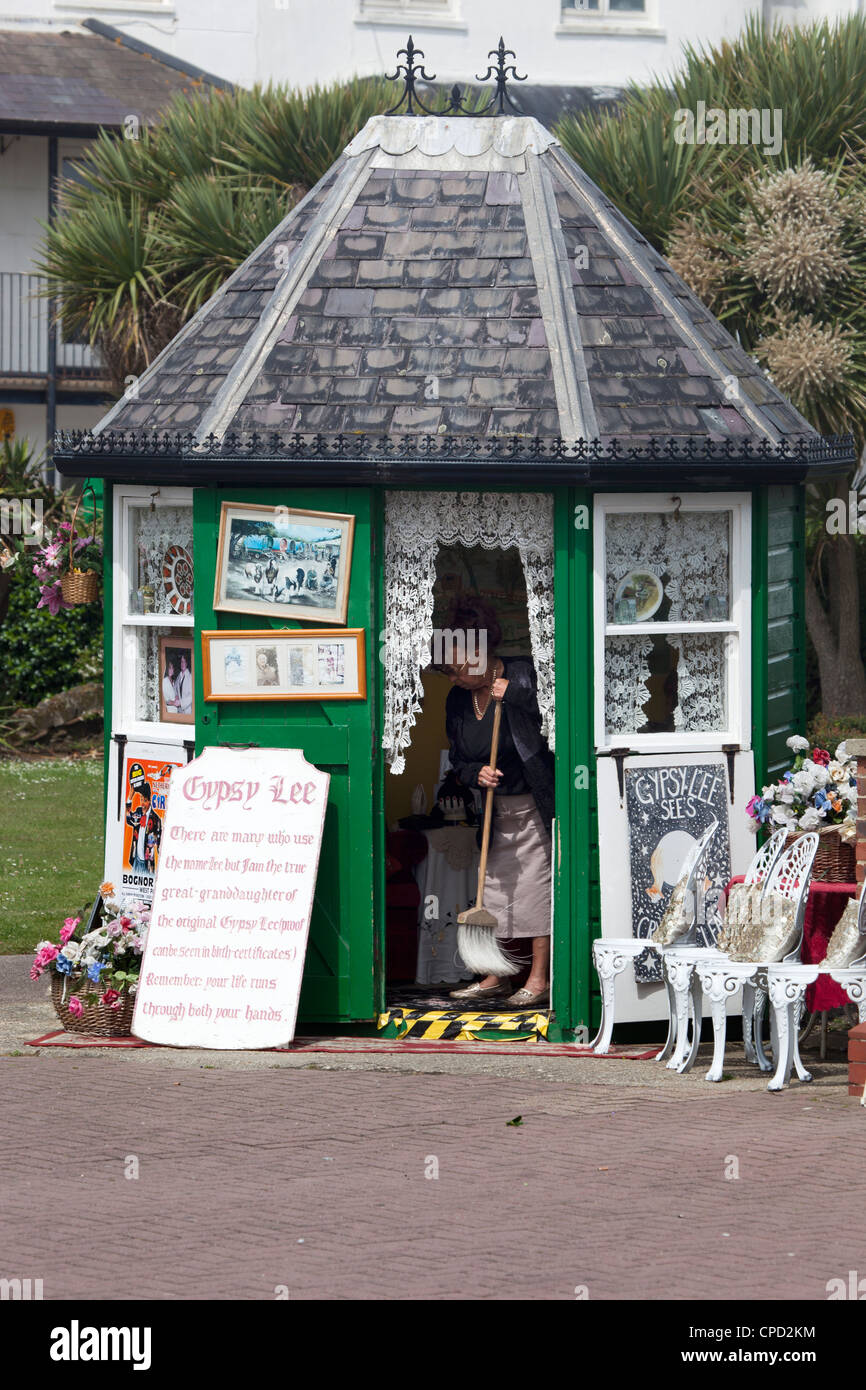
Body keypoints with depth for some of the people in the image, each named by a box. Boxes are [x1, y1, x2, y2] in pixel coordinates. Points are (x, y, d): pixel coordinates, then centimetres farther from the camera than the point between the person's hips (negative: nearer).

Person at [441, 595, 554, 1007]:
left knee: (537, 885, -7)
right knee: (493, 884, 7)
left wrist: (512, 697, -23)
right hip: (496, 810, 7)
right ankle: (492, 977, 14)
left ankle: (539, 978, -2)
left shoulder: (524, 678, -13)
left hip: (534, 806, -7)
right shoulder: (458, 700, 5)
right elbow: (458, 759, 12)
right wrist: (477, 773, -10)